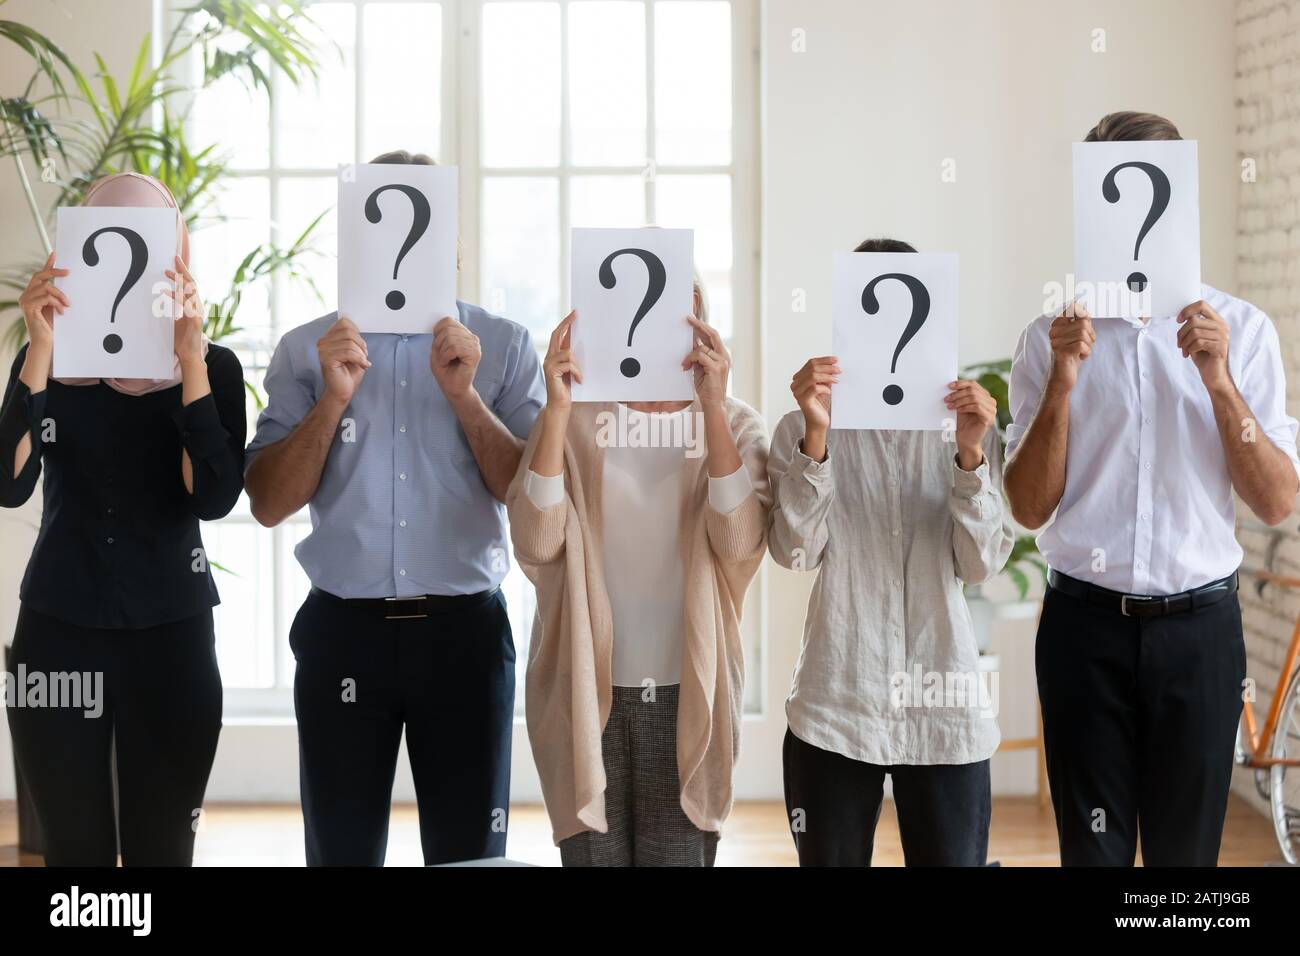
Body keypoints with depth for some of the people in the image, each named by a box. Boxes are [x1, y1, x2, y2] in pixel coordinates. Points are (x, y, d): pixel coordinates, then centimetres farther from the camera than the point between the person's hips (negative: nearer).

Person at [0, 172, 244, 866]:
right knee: (74, 847, 4)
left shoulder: (213, 365, 0)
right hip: (58, 629, 1)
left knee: (161, 846, 4)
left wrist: (190, 360, -22)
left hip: (172, 633, 0)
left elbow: (214, 498, -15)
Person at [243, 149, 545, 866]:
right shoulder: (306, 350, 5)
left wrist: (466, 397, -13)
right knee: (341, 850, 8)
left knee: (470, 853, 7)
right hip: (343, 632, 0)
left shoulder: (501, 346, 4)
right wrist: (333, 398, -12)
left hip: (465, 628, 0)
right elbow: (269, 504, -1)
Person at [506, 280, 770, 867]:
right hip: (587, 688, 0)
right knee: (593, 853, 4)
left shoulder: (734, 425, 2)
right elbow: (537, 543, -11)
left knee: (679, 854, 2)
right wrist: (557, 411, -18)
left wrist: (712, 405, -19)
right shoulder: (576, 421, 2)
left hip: (686, 691, 0)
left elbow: (740, 542, -14)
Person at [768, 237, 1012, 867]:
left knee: (953, 857, 3)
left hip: (945, 711, 1)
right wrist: (815, 437, -20)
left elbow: (981, 565, -3)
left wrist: (970, 455, -17)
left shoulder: (966, 426, 5)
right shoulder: (803, 430, 2)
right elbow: (795, 551, -10)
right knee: (832, 858, 7)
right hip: (835, 707, -1)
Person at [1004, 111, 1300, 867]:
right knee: (1093, 847, 5)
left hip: (1199, 625, 0)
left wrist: (1219, 381, -15)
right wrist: (1061, 383, -13)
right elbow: (1030, 509, -1)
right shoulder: (1053, 337, 2)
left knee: (1186, 848, 8)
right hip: (1086, 624, 0)